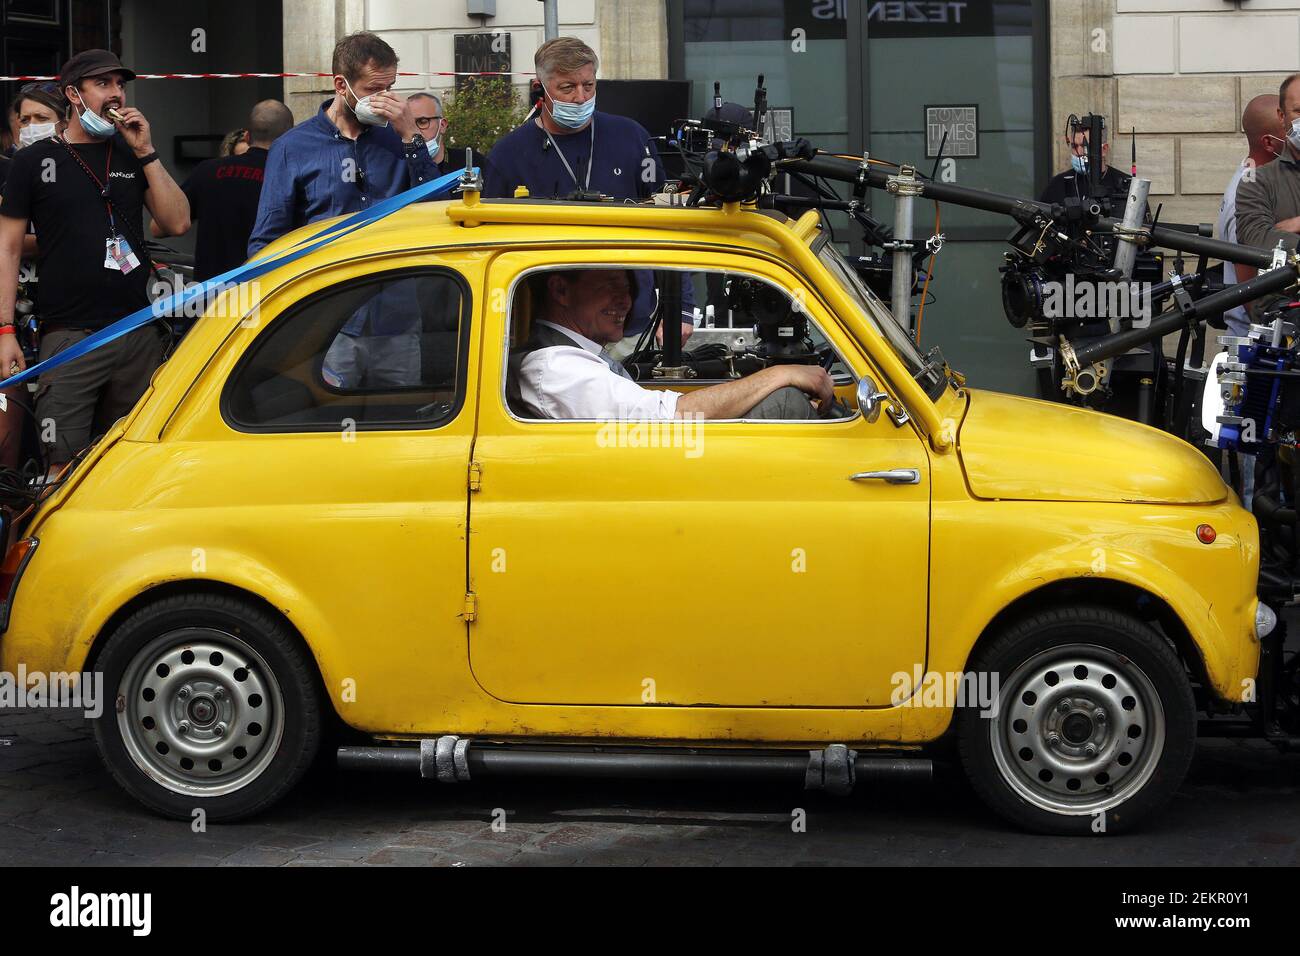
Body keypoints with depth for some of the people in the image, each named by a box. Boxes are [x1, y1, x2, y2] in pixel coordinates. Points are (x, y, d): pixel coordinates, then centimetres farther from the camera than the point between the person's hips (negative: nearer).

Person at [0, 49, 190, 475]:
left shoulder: (132, 154, 14)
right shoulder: (35, 161, 3)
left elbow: (178, 223, 5)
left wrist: (145, 152, -3)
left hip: (139, 334, 4)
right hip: (69, 336, -4)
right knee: (66, 465, -10)